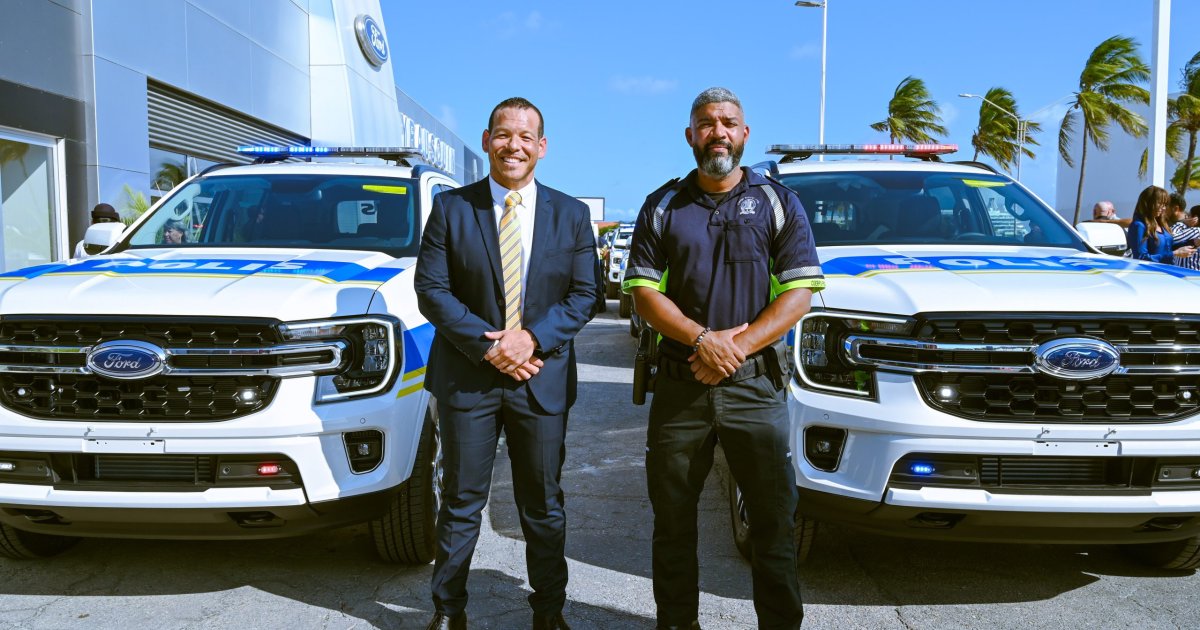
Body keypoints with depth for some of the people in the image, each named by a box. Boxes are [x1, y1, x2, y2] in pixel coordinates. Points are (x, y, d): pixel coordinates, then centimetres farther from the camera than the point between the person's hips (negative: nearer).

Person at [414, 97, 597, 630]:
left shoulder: (571, 215, 5)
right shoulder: (450, 207, 1)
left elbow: (584, 294, 1)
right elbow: (431, 289, -4)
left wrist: (533, 337, -15)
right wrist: (486, 345, -15)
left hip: (542, 378, 1)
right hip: (466, 377, -1)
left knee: (543, 506, 11)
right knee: (460, 503, 9)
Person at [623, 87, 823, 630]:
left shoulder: (777, 203, 5)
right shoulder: (662, 207, 8)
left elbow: (799, 293, -2)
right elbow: (643, 291, 0)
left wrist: (738, 346, -14)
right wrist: (703, 339, -15)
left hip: (756, 385, -1)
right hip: (679, 384, 2)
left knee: (774, 516, 3)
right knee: (672, 517, 10)